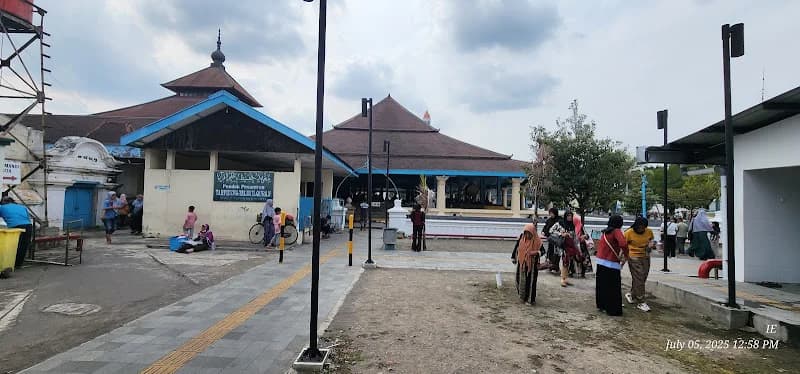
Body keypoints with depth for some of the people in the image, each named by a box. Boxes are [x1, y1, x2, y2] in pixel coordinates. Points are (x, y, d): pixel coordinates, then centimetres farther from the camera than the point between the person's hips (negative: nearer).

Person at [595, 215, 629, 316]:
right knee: (613, 288, 1)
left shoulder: (604, 232, 12)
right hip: (611, 264, -7)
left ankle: (602, 305, 28)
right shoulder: (616, 231, -10)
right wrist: (625, 255, -9)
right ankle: (613, 310, 5)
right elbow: (623, 244, -26)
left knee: (602, 286, 17)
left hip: (600, 261, 7)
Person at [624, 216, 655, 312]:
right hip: (634, 257, -5)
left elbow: (652, 241, 18)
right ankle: (640, 302, 1)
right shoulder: (629, 232, -13)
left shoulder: (649, 232, -1)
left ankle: (632, 295, 33)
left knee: (642, 279, 13)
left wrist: (651, 245, -5)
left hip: (646, 257, 5)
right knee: (638, 279, -6)